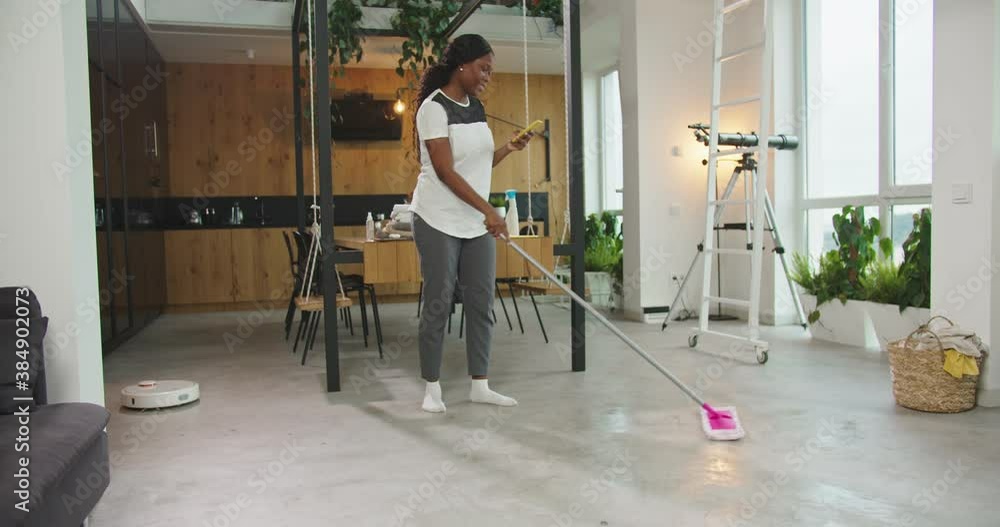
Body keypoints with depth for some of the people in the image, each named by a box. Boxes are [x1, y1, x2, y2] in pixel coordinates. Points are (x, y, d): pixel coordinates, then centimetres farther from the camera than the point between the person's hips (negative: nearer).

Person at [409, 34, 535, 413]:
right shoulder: (434, 107, -13)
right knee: (438, 304, -1)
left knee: (481, 303, 6)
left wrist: (509, 148, 2)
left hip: (477, 223, 7)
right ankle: (432, 388, 11)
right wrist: (488, 209, -23)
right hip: (439, 222, -7)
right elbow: (445, 171, -20)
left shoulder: (476, 108, 11)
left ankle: (479, 386, 15)